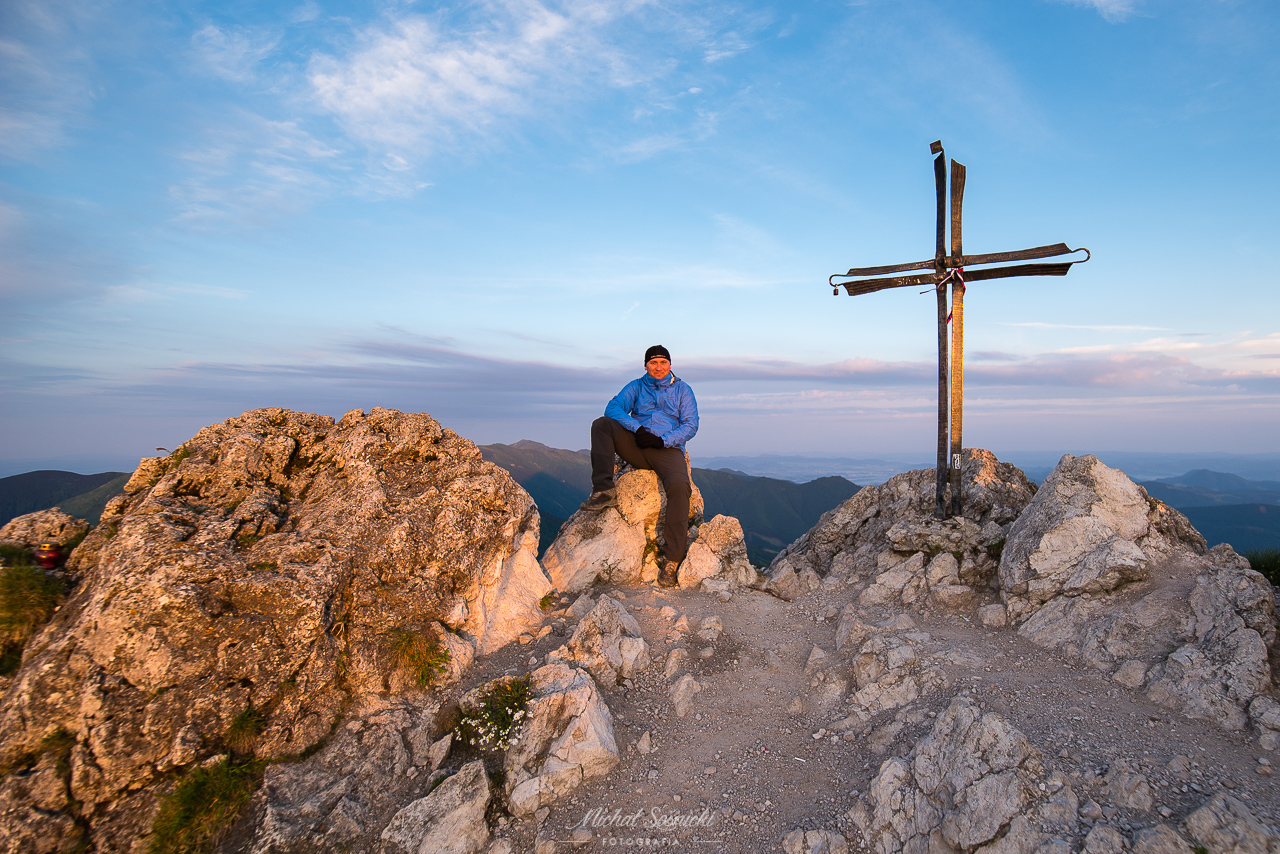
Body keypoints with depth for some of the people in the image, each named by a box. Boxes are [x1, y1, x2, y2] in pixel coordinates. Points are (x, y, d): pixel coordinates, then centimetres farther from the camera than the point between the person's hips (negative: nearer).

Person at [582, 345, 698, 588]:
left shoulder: (682, 390, 15)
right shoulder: (636, 387, 18)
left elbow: (690, 425, 5)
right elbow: (614, 407, 0)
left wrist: (663, 440, -13)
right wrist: (637, 428, -17)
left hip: (668, 449, -2)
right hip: (637, 445, 2)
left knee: (679, 486, -34)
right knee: (601, 424, -22)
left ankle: (672, 560, -28)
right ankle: (604, 490, -27)